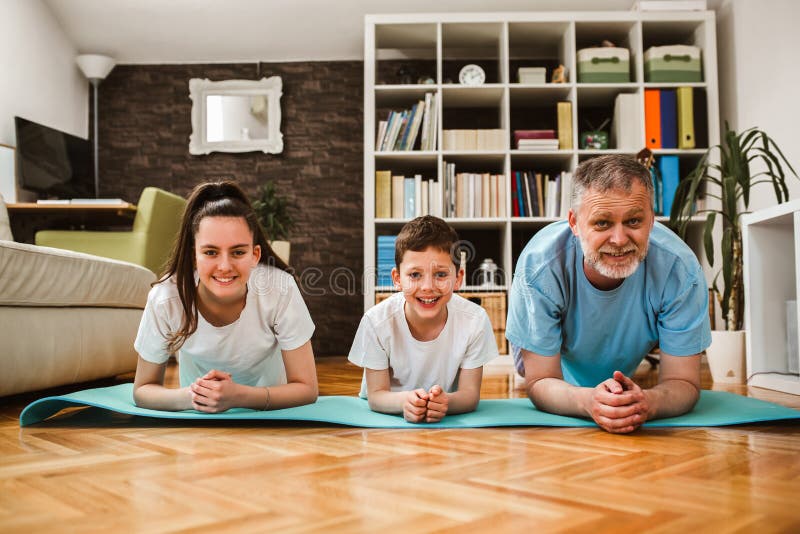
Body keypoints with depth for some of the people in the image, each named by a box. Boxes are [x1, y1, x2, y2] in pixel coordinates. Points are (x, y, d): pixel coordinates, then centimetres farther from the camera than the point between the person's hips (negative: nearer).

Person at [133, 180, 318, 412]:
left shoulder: (281, 290, -28)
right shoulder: (165, 298, -26)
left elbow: (306, 388, -21)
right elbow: (143, 390, -13)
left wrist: (238, 396, -39)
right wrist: (189, 397, -35)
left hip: (270, 411, -1)